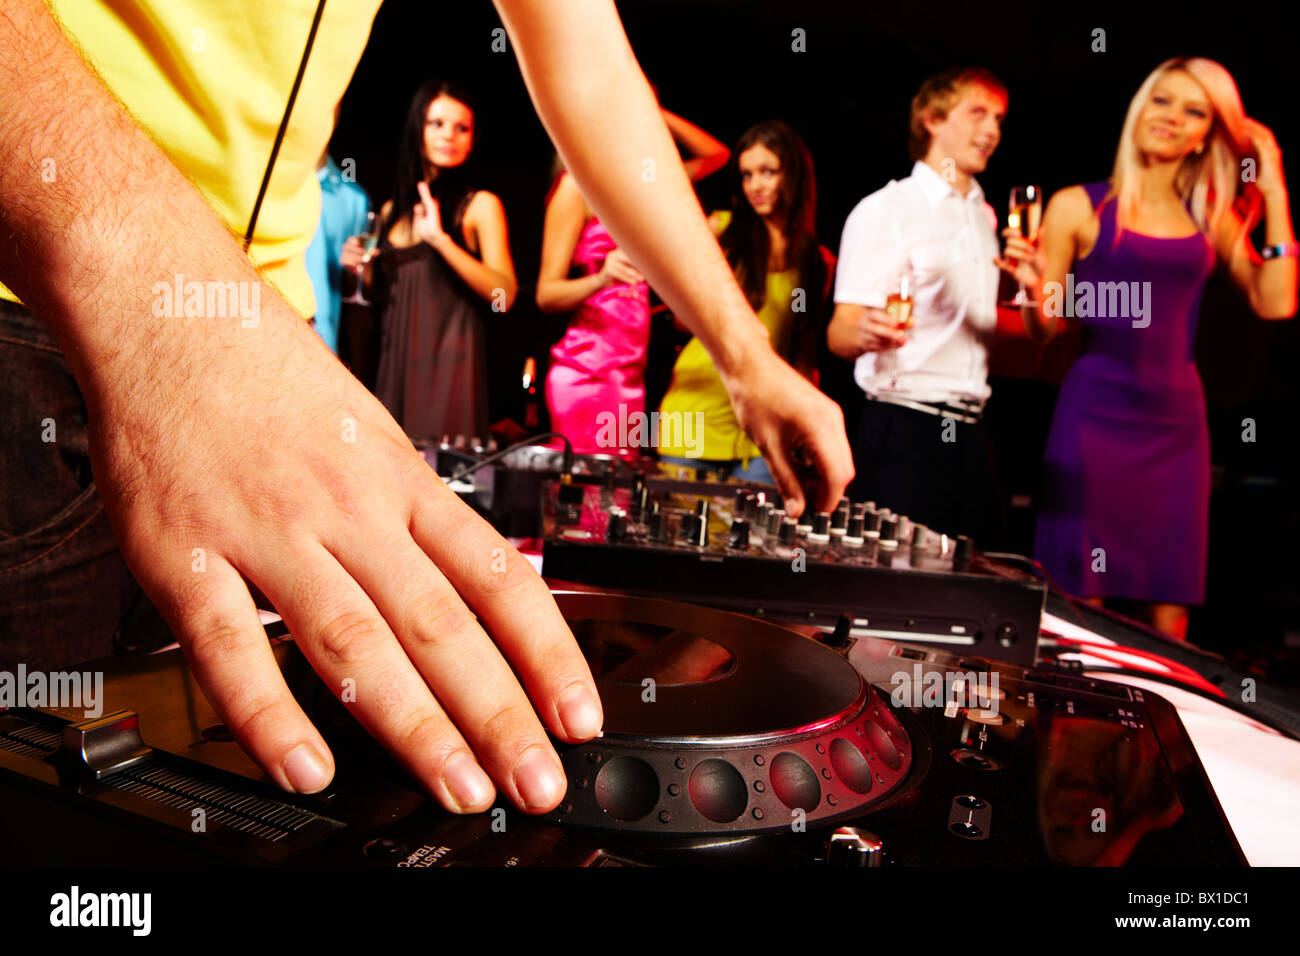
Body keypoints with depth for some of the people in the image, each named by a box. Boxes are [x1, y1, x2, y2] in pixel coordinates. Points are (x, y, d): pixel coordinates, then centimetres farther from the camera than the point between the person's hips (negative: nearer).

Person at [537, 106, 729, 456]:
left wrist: (659, 114, 12)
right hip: (586, 372, -7)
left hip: (631, 373, 7)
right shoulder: (577, 184, -4)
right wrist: (600, 279, -27)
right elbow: (546, 294, -7)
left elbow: (716, 156, 26)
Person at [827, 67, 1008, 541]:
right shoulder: (884, 210, -4)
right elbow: (839, 333, -13)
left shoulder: (985, 217, 18)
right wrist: (868, 333, -35)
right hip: (902, 433, -7)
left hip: (968, 435, 7)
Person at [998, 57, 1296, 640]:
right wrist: (1036, 288, -18)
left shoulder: (1212, 218, 14)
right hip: (1095, 413, -4)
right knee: (1080, 606, -1)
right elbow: (1044, 327, 3)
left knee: (1168, 619, 5)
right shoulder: (1079, 207, 3)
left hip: (1176, 422, 4)